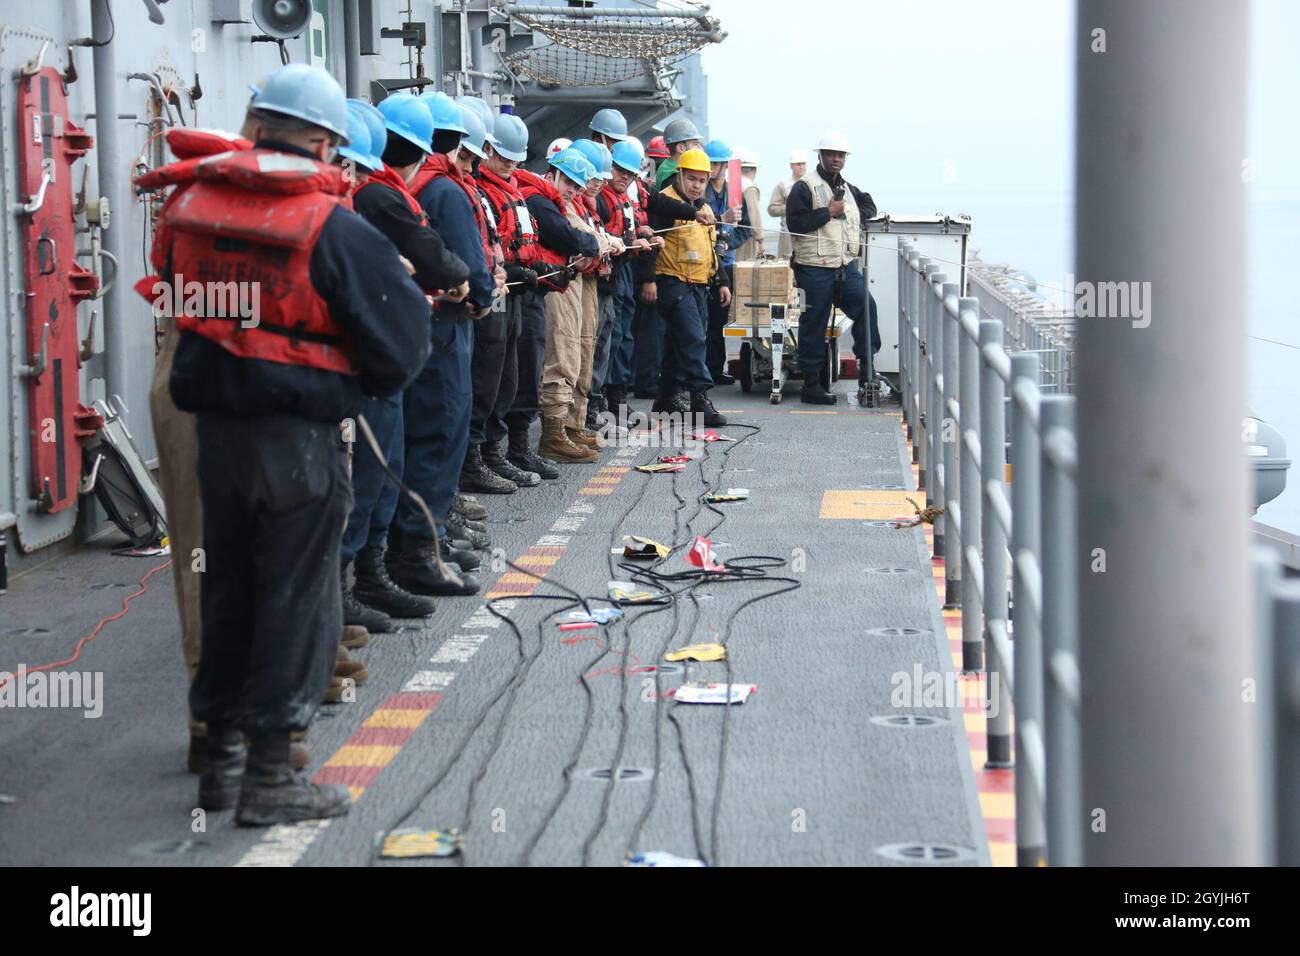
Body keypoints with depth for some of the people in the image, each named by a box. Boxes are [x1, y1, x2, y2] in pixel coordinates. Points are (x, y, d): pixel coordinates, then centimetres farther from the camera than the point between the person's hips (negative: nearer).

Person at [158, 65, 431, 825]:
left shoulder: (192, 206, 1)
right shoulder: (334, 227, -15)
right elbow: (401, 336, -10)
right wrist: (362, 385, 8)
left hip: (216, 426, 6)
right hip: (300, 439, -5)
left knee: (228, 588, 17)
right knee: (296, 597, 4)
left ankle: (223, 755, 26)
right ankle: (270, 775, 8)